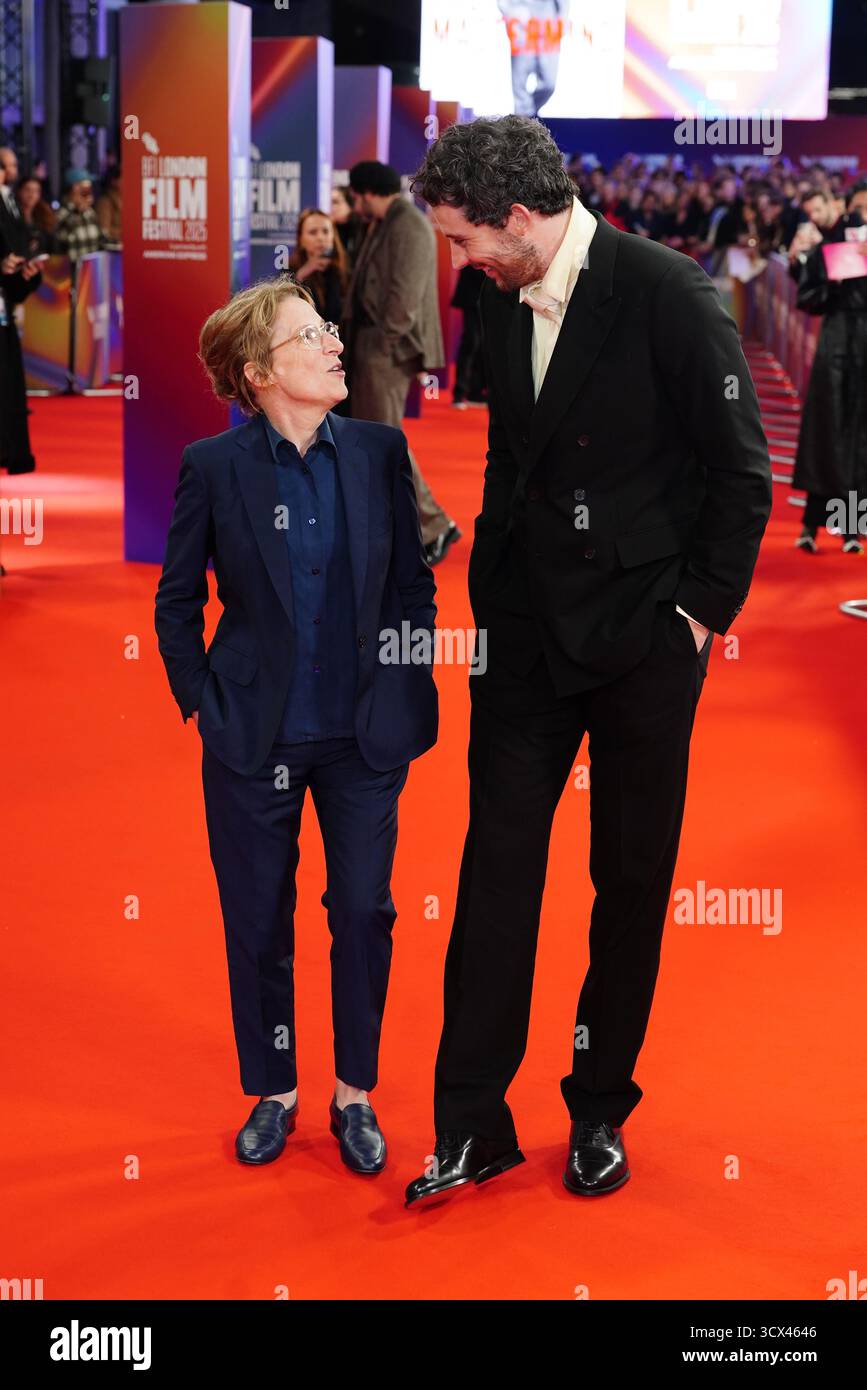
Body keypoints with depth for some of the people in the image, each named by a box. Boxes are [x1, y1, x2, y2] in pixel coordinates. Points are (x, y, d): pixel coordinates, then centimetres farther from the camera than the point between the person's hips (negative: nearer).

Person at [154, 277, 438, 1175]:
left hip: (366, 732, 1)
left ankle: (356, 1095, 26)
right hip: (255, 739, -1)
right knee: (258, 921, 10)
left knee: (363, 914, 7)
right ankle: (273, 1093, 29)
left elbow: (414, 583, 8)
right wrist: (202, 704, -1)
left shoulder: (379, 452, -1)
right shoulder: (214, 467, -6)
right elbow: (177, 602, 3)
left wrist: (407, 689, 3)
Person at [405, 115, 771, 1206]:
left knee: (632, 882, 8)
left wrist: (701, 609, -8)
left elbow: (741, 468, -9)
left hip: (644, 636, -4)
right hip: (528, 632, 5)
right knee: (495, 871, 3)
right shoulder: (502, 299, 5)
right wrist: (492, 591, 10)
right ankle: (471, 1126, 12)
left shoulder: (666, 291, -13)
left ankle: (600, 1111, 24)